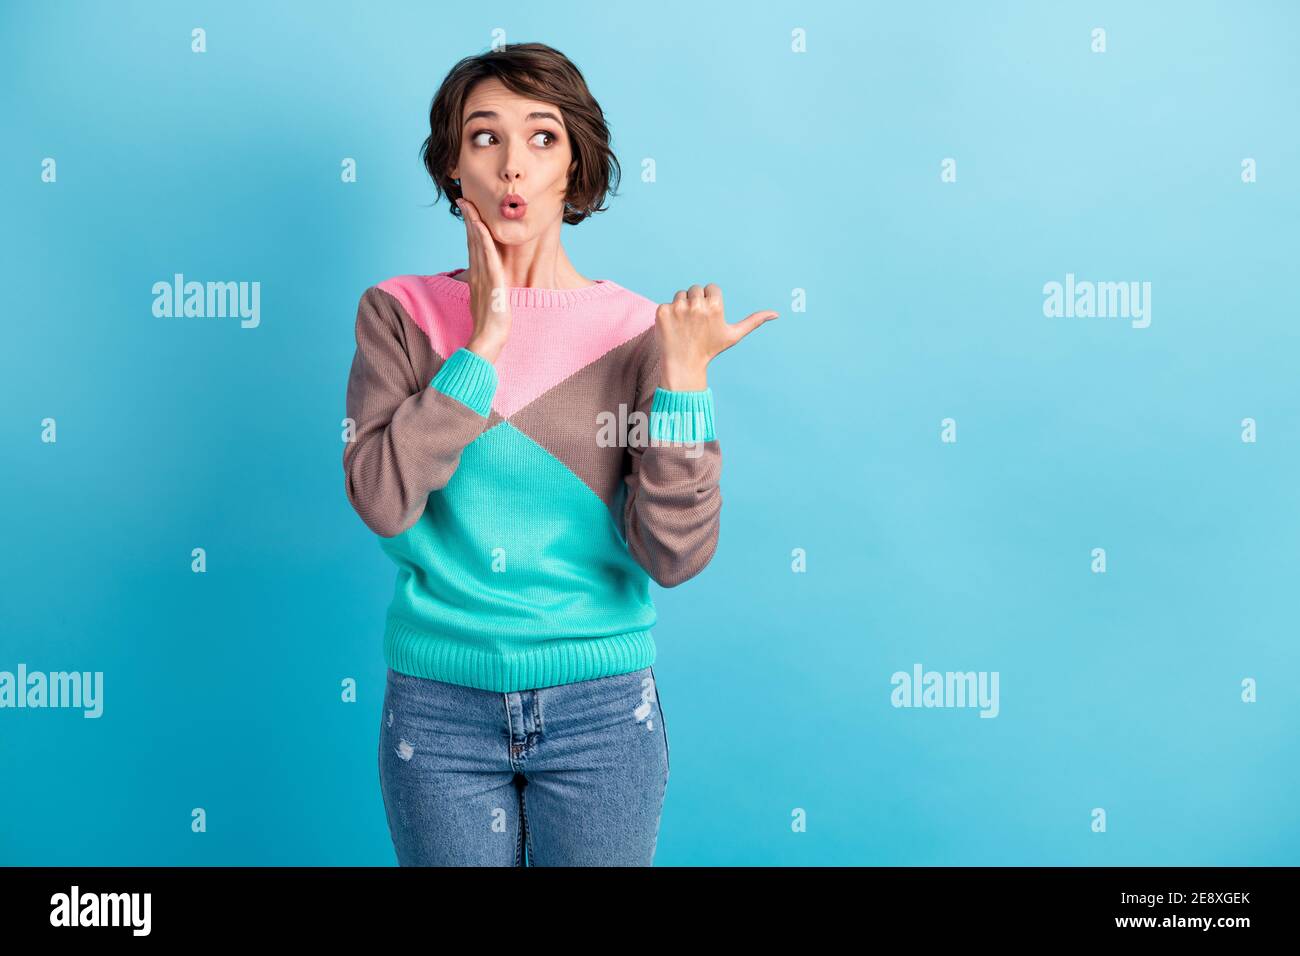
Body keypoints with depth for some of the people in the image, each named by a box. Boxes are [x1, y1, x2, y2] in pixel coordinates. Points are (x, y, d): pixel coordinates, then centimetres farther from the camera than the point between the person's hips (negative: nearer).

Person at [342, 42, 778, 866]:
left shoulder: (639, 331, -3)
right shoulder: (401, 314, -1)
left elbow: (673, 555, -9)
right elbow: (384, 501, -16)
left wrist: (683, 378, -16)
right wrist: (483, 342, -15)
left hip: (600, 706, 0)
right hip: (439, 706, 0)